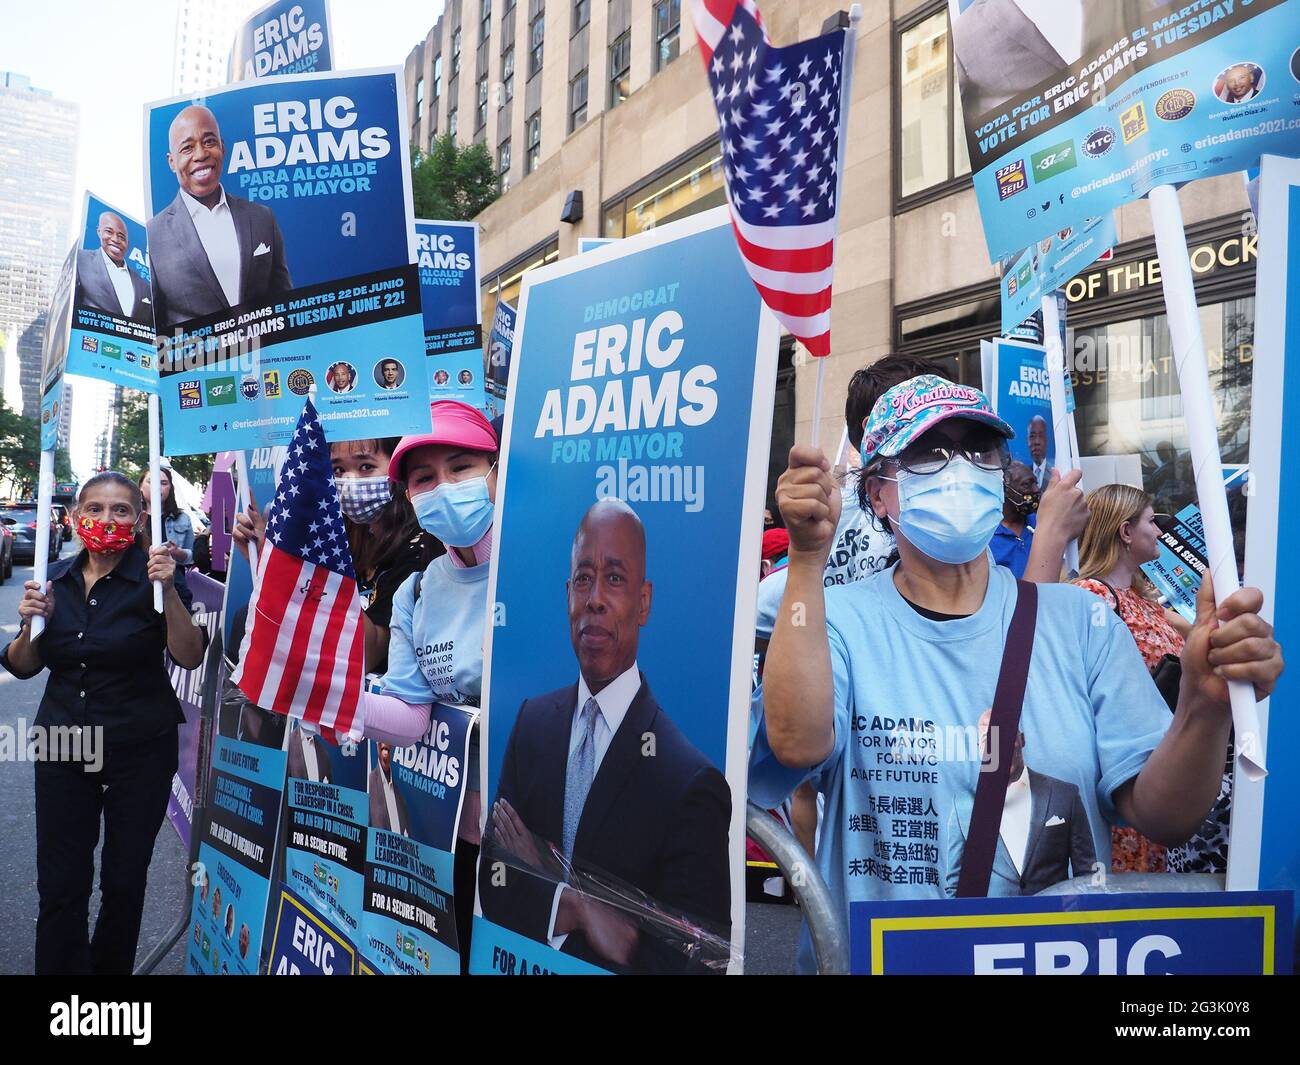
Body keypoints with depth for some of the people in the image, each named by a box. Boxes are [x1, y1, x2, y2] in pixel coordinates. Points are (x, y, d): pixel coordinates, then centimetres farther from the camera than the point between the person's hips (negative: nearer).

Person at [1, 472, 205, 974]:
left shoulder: (153, 577, -9)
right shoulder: (54, 578, 3)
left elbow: (189, 657, -20)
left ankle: (111, 966, 32)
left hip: (140, 751, -3)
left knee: (124, 882, 10)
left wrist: (168, 591, -31)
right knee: (59, 885, 5)